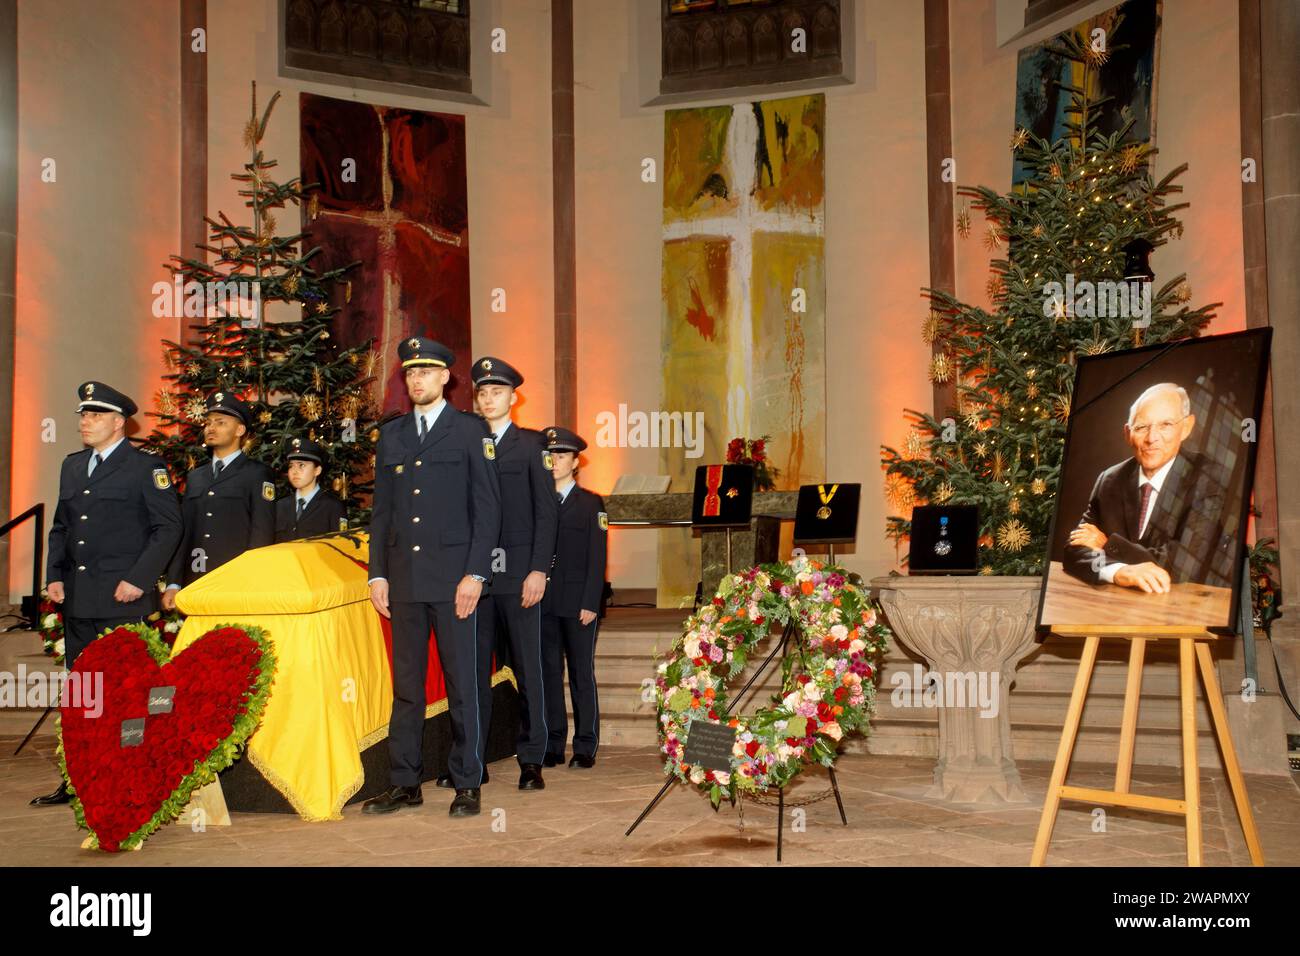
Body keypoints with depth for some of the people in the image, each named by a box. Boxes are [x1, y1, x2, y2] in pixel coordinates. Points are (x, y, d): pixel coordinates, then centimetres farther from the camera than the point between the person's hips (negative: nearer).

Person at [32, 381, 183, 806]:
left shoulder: (146, 467, -4)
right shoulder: (72, 465, 16)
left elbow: (168, 528, -7)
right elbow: (60, 527, 21)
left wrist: (138, 579, -14)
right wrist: (54, 575, 8)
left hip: (123, 600, -7)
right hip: (77, 599, 7)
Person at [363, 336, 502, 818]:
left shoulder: (471, 431, 2)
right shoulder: (391, 434, 14)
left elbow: (487, 508, -2)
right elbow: (381, 509, 15)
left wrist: (475, 574, -10)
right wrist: (378, 573, 7)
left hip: (454, 578, -4)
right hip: (404, 577, 4)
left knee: (463, 684, 1)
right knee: (406, 684, 8)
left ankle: (467, 784, 10)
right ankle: (405, 783, 16)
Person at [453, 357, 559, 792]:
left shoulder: (531, 444, 5)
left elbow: (546, 510, 0)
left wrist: (539, 569, -9)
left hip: (518, 573, -3)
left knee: (527, 667, 2)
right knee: (472, 668, 5)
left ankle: (531, 760, 8)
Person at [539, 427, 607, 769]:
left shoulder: (591, 504, 4)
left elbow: (597, 559, -2)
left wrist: (590, 603, -10)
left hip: (578, 603, -3)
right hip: (543, 603, 3)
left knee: (582, 673, 1)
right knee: (549, 672, 6)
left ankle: (586, 747, 7)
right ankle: (553, 746, 13)